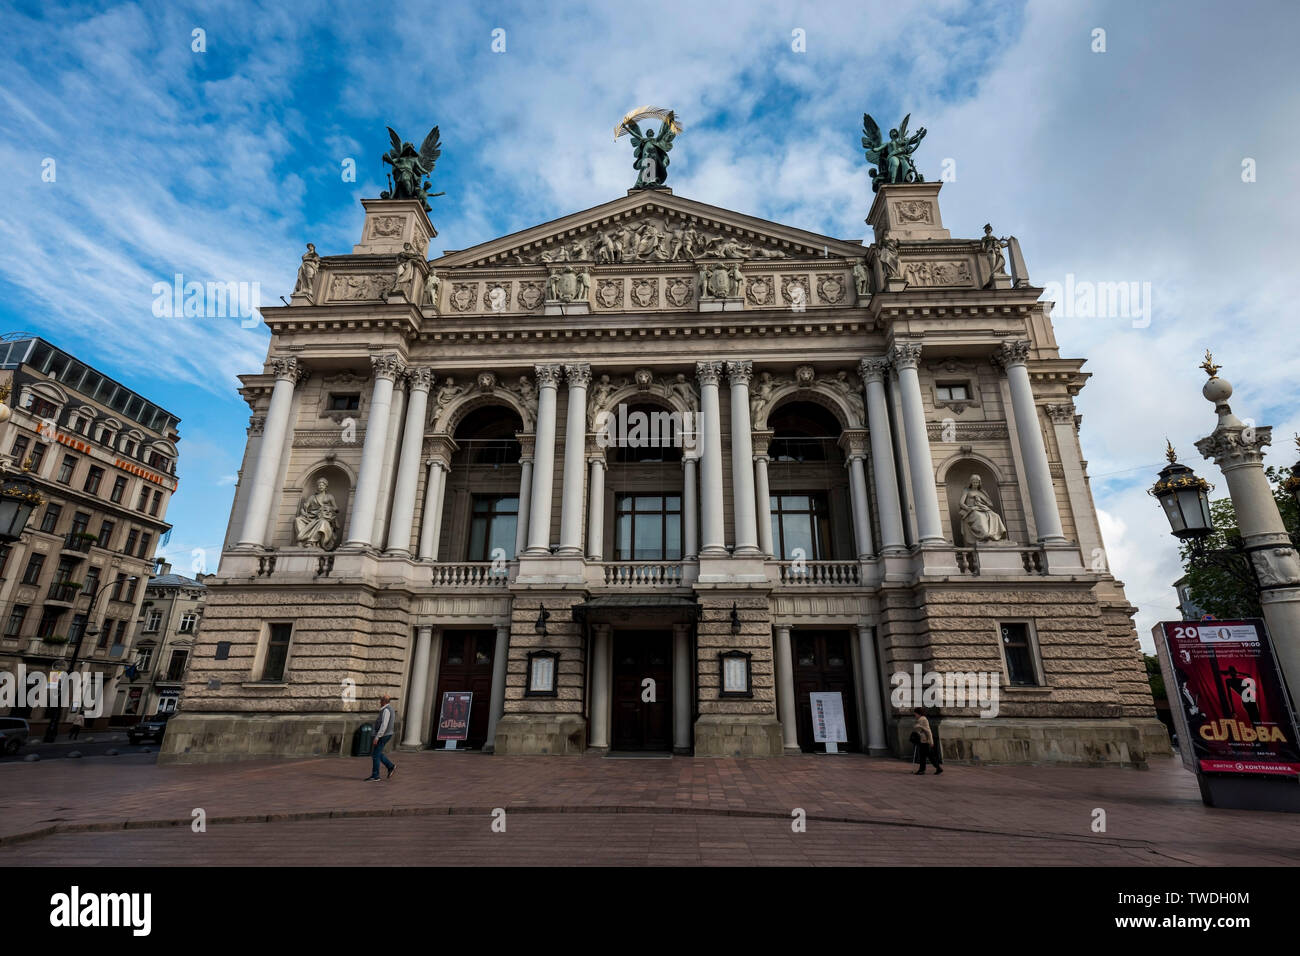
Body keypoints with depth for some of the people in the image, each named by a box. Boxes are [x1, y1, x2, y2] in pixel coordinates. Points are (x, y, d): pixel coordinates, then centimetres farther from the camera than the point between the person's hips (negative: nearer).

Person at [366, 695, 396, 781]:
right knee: (377, 754, 17)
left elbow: (384, 725, -27)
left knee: (375, 755, -1)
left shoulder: (386, 710, -21)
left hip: (382, 735, -10)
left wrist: (377, 737, -26)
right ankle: (391, 766, 16)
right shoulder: (388, 709, 12)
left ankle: (375, 776, 7)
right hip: (385, 735, 10)